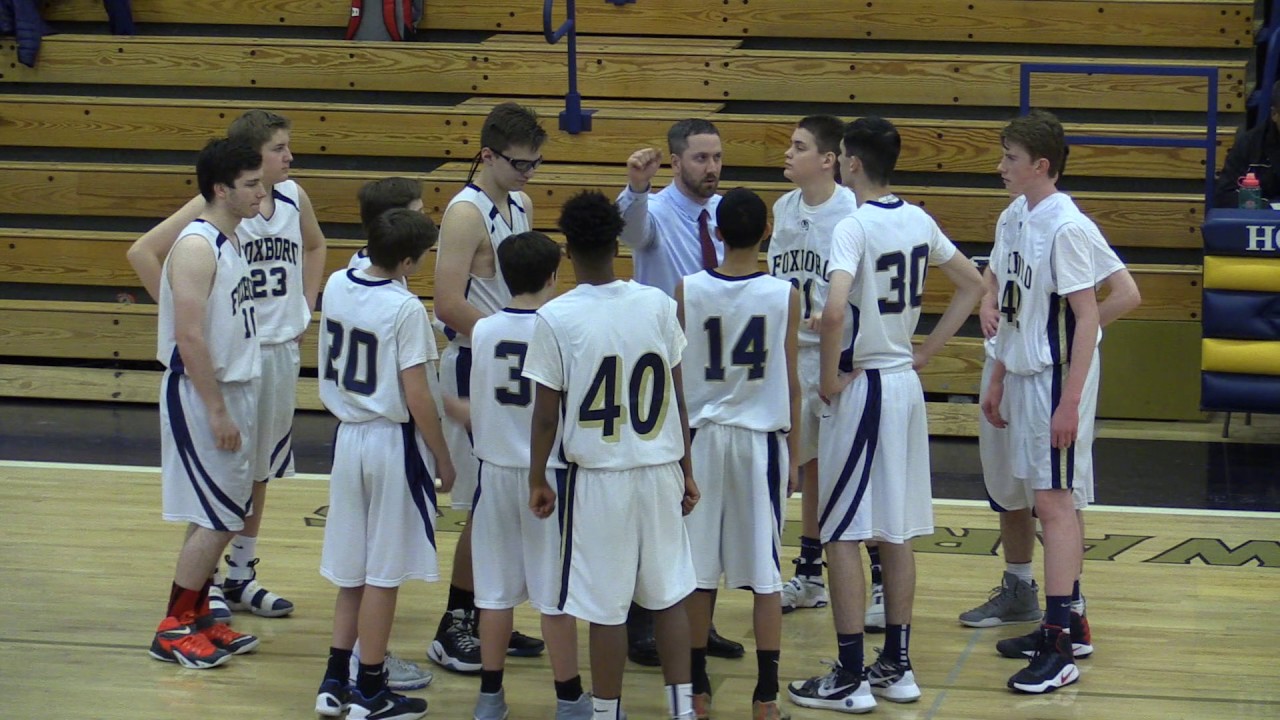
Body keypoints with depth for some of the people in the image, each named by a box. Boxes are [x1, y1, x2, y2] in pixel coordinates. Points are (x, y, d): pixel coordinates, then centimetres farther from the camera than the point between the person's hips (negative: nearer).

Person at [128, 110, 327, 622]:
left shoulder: (293, 198, 2)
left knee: (260, 470, 14)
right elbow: (143, 252, -17)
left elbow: (314, 247, 23)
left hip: (281, 349, 6)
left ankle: (242, 576, 27)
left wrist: (305, 307, 13)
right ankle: (205, 583, 14)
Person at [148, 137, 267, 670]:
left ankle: (198, 617, 24)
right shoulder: (197, 248, -19)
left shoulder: (230, 241, 10)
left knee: (222, 516, 14)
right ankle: (173, 630, 5)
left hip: (235, 387, 9)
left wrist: (236, 403, 17)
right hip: (200, 394, -9)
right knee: (215, 518, -5)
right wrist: (217, 411, -23)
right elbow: (189, 337, -23)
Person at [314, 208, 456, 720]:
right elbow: (417, 399, -18)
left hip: (348, 435, 7)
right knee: (383, 573, 3)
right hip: (393, 443, -7)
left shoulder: (336, 285, 1)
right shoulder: (405, 308, -19)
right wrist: (443, 459, -9)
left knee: (351, 569, 16)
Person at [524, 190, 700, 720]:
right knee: (670, 597, 14)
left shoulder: (555, 318, -11)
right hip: (660, 472, 3)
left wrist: (537, 479, 6)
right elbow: (677, 397, 4)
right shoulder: (657, 304, -2)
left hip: (599, 477, -3)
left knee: (606, 610, 3)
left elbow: (546, 415, -8)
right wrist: (685, 470, 13)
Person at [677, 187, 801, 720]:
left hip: (701, 436, 1)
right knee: (765, 574, 5)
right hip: (762, 438, -1)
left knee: (697, 572, 9)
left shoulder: (687, 291, -7)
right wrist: (794, 454, 8)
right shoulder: (784, 295, -7)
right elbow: (791, 383, -2)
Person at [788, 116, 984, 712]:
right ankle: (896, 667, 20)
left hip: (862, 388, -8)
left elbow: (833, 312, -31)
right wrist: (925, 352, 13)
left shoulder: (854, 226, -18)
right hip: (906, 385, 8)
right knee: (896, 532, 14)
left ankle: (850, 679, 2)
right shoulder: (919, 221, 5)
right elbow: (971, 285, 15)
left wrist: (829, 378, -16)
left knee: (842, 535, -1)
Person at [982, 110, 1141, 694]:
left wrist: (1069, 400, -20)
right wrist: (998, 379, 18)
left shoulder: (1066, 228, -17)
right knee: (1052, 502, 16)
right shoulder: (1016, 222, 9)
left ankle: (1059, 651, -6)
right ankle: (1067, 622, 27)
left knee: (1054, 502, -8)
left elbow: (1087, 317, -18)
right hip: (1025, 377, 9)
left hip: (1058, 379, -9)